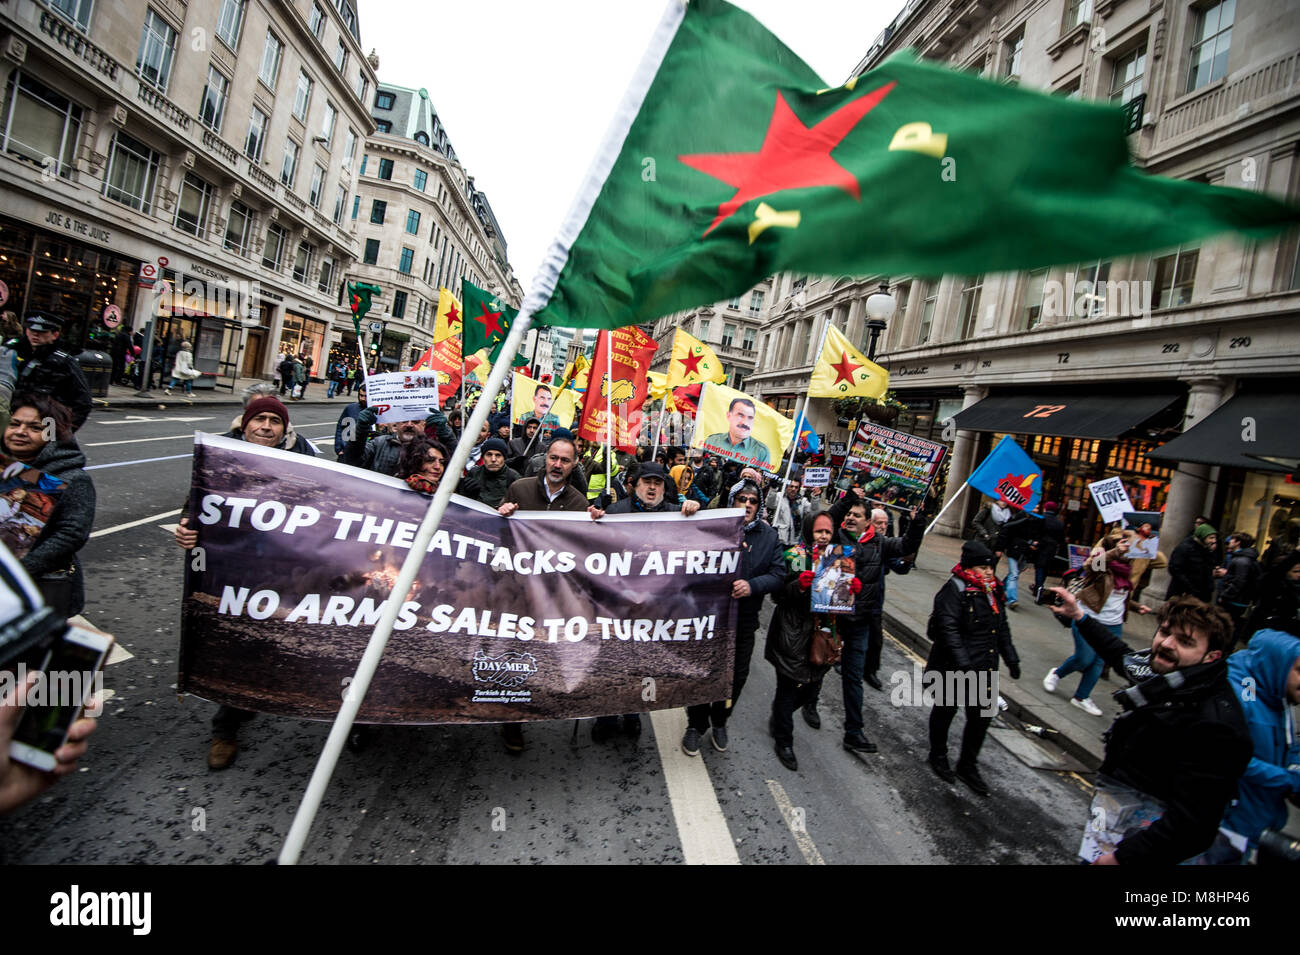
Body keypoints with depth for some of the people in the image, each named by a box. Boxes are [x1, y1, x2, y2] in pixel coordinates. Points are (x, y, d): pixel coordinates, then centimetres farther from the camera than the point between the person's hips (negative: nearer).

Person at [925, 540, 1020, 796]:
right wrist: (963, 664, -29)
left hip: (985, 668, 7)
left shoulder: (993, 591, 9)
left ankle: (968, 766, 27)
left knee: (983, 714, 10)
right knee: (946, 709, 11)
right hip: (954, 667, -7)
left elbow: (1002, 627, 21)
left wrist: (1011, 658, 18)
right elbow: (948, 629, -24)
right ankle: (938, 756, 33)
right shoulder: (955, 589, -17)